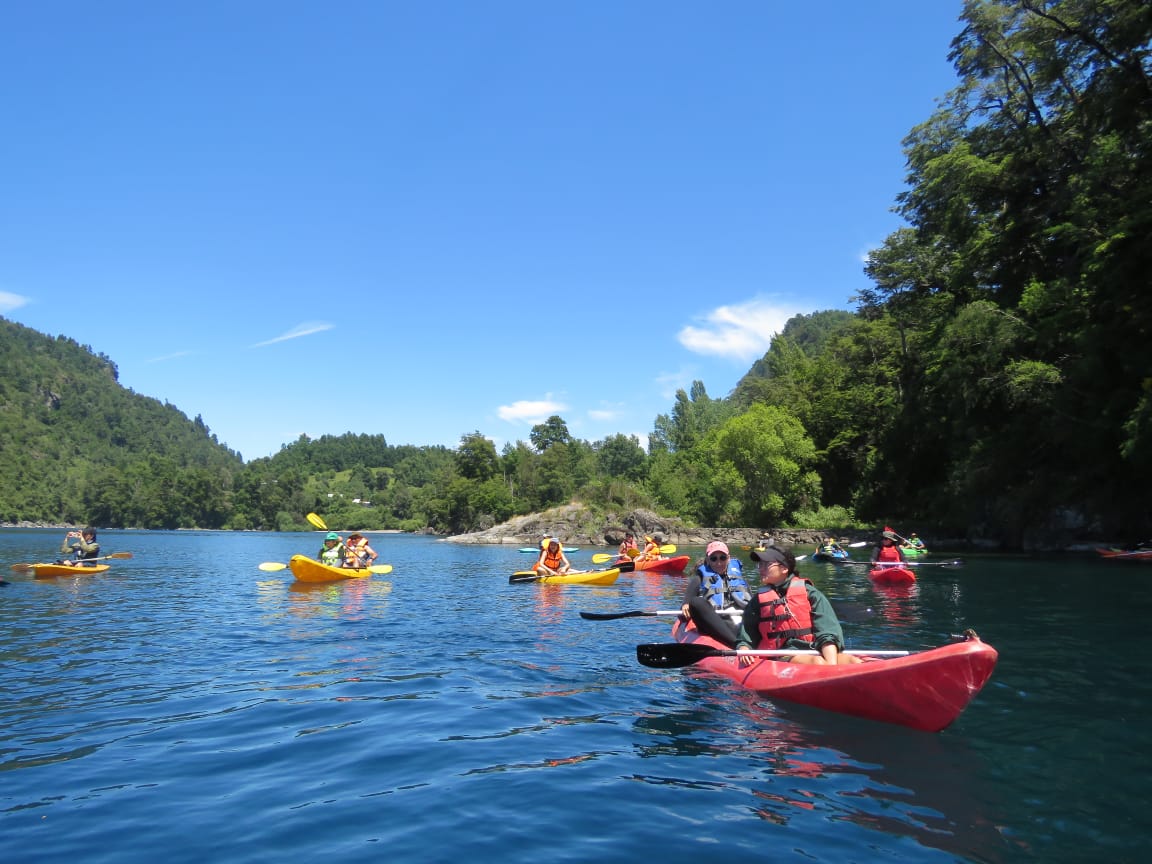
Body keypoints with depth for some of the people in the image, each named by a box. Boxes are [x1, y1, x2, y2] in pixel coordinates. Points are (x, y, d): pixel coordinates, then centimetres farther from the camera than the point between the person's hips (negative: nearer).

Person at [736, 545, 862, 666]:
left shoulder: (809, 592, 9)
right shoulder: (758, 600, 14)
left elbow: (828, 632, 0)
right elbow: (744, 640, 17)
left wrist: (832, 665, -15)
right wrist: (743, 651, -8)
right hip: (781, 657, -1)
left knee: (854, 662, -28)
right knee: (817, 662, -34)